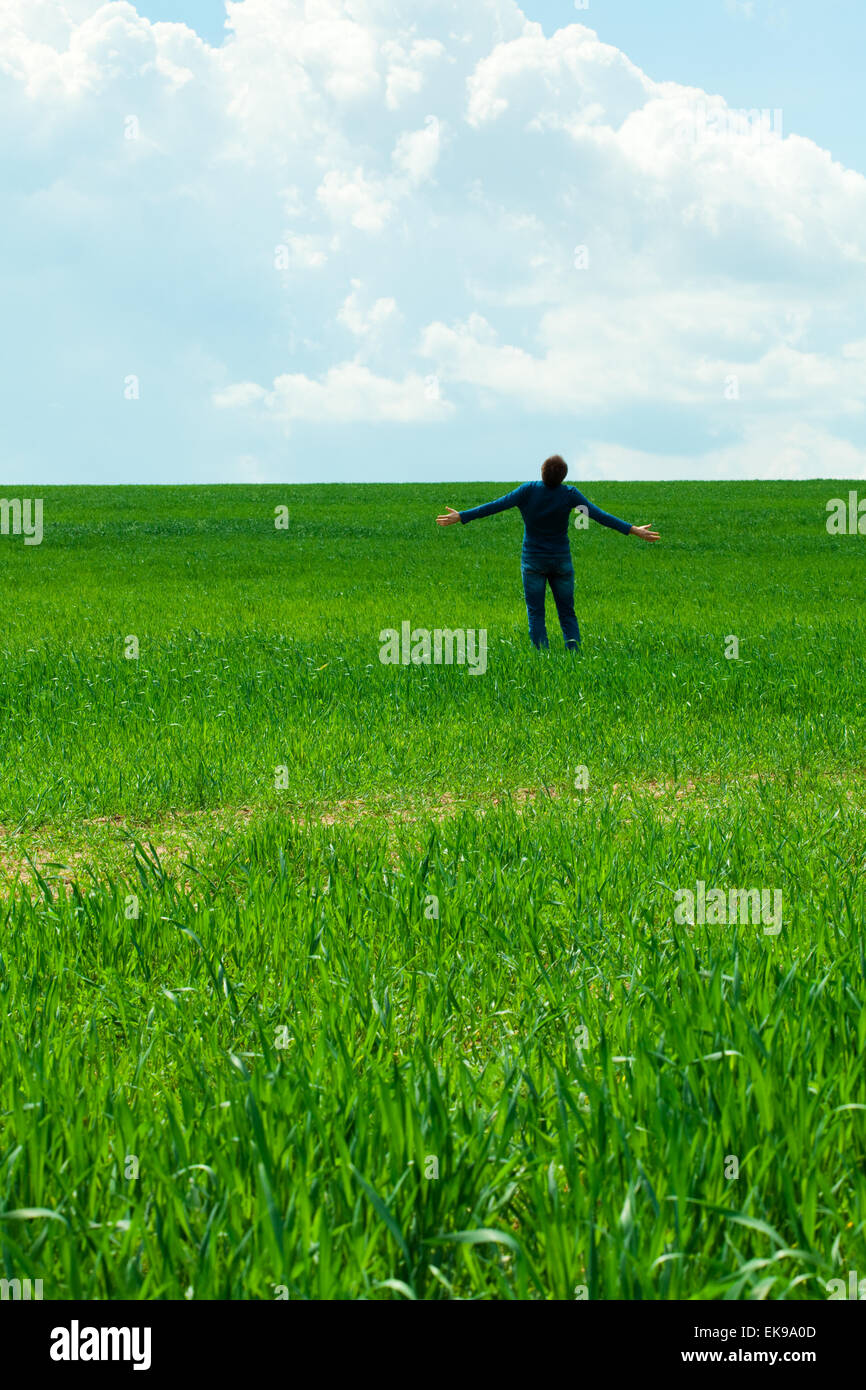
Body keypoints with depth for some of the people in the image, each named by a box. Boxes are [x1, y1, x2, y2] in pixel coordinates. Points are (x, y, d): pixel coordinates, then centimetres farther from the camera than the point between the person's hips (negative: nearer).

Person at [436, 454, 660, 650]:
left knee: (535, 614, 2)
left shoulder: (529, 491, -12)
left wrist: (460, 517, -8)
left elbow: (496, 506, -13)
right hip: (561, 561, 1)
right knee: (567, 614, 9)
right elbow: (599, 515, -9)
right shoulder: (569, 495, -10)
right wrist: (633, 530, -3)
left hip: (533, 561, -1)